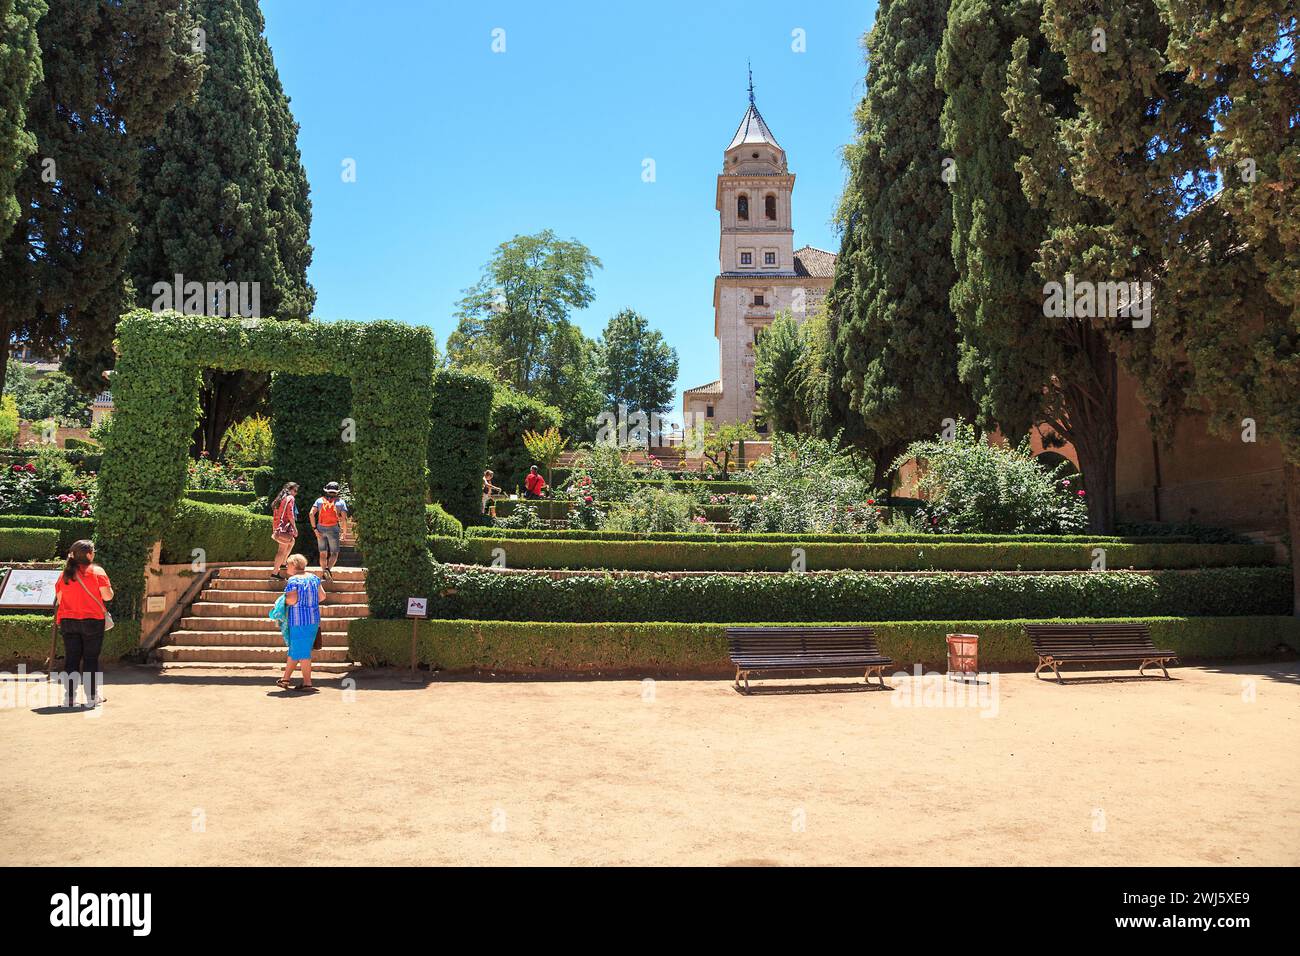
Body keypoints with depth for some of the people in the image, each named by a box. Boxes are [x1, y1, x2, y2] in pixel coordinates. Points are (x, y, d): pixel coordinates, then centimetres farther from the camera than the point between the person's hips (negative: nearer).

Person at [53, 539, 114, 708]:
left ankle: (70, 698, 8)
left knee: (71, 659, 8)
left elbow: (59, 599, 7)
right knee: (91, 659, 4)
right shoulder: (97, 572, -8)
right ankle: (92, 697, 6)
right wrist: (108, 588, 11)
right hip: (92, 621, -3)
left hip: (68, 621, 3)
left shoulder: (65, 574, 3)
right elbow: (108, 596, -11)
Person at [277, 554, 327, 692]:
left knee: (302, 651, 0)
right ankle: (285, 678, 26)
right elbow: (323, 596, 9)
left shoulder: (293, 580, -12)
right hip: (314, 619, 7)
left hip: (299, 620, -7)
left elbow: (292, 599, -21)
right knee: (294, 649, 17)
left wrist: (285, 600, -1)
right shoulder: (314, 578, 8)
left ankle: (307, 683, 2)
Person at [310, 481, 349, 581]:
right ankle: (328, 569, -20)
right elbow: (344, 518, -5)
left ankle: (324, 572, 10)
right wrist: (344, 532, 2)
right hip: (333, 529, -2)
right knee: (334, 553, 4)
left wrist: (315, 528, -4)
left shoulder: (320, 500, 8)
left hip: (321, 528, 2)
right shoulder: (340, 502, 3)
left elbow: (311, 514, -4)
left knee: (323, 553, 11)